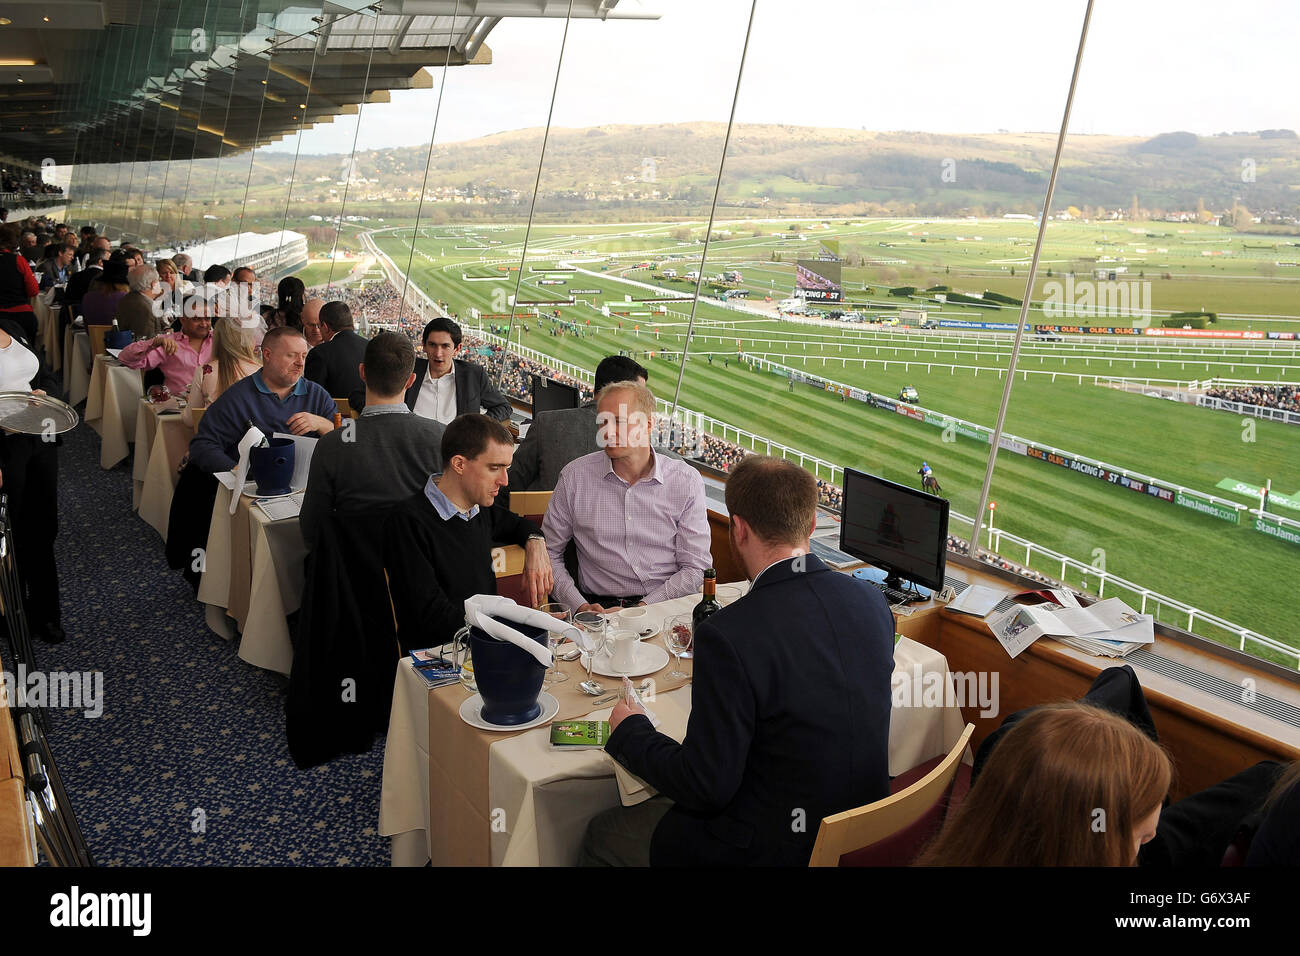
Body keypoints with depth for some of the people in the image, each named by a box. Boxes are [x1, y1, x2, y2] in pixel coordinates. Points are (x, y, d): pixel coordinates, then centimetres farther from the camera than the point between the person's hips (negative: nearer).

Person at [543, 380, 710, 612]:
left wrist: (641, 609, -11)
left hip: (664, 606, 1)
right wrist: (580, 606, -6)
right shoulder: (575, 476, 5)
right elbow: (549, 552, 9)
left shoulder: (686, 481, 3)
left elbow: (695, 568, 1)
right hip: (598, 608, 0)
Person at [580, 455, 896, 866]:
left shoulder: (728, 635, -28)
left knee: (602, 836, 15)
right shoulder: (872, 602, -7)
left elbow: (707, 788, -21)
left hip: (771, 847, -7)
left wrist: (630, 733, -4)